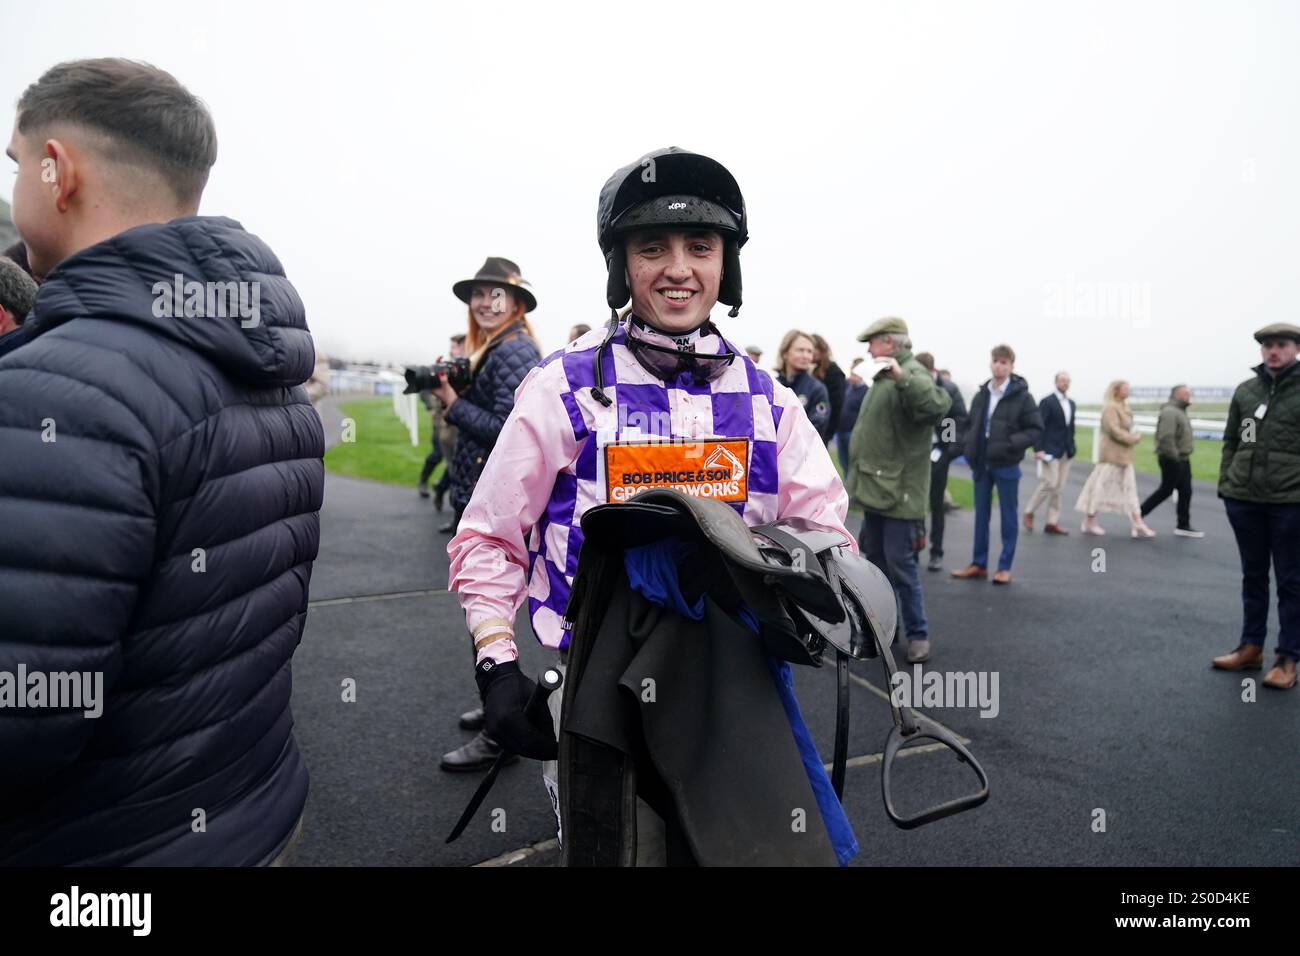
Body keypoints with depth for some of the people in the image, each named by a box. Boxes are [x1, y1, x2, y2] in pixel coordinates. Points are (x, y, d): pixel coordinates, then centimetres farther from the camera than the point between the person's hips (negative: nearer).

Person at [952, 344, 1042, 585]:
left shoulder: (1022, 396, -7)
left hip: (1006, 465, -4)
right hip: (981, 463, 5)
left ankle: (1005, 566, 13)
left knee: (1008, 515, 5)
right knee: (981, 514, 11)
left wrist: (1011, 444, -20)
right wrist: (970, 449, 2)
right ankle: (979, 563, 20)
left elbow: (1036, 429, -7)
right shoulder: (981, 395, 7)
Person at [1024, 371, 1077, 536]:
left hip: (1066, 452, 6)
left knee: (1058, 488, 5)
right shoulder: (1047, 402, -7)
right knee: (1050, 483, -11)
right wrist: (1038, 449, -19)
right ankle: (1029, 512, 7)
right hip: (1051, 451, -6)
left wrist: (1072, 447, 12)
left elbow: (1071, 427, 18)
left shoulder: (1071, 403, 14)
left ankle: (1052, 523, 8)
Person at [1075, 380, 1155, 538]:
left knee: (1129, 488, 7)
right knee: (1101, 486, -1)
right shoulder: (1110, 408, -15)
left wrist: (1134, 436, 2)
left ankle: (1137, 524, 9)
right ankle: (1089, 522, 8)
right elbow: (1114, 431, -22)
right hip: (1112, 455, -10)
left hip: (1123, 455, 10)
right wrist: (1134, 438, -15)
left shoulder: (1123, 408, 15)